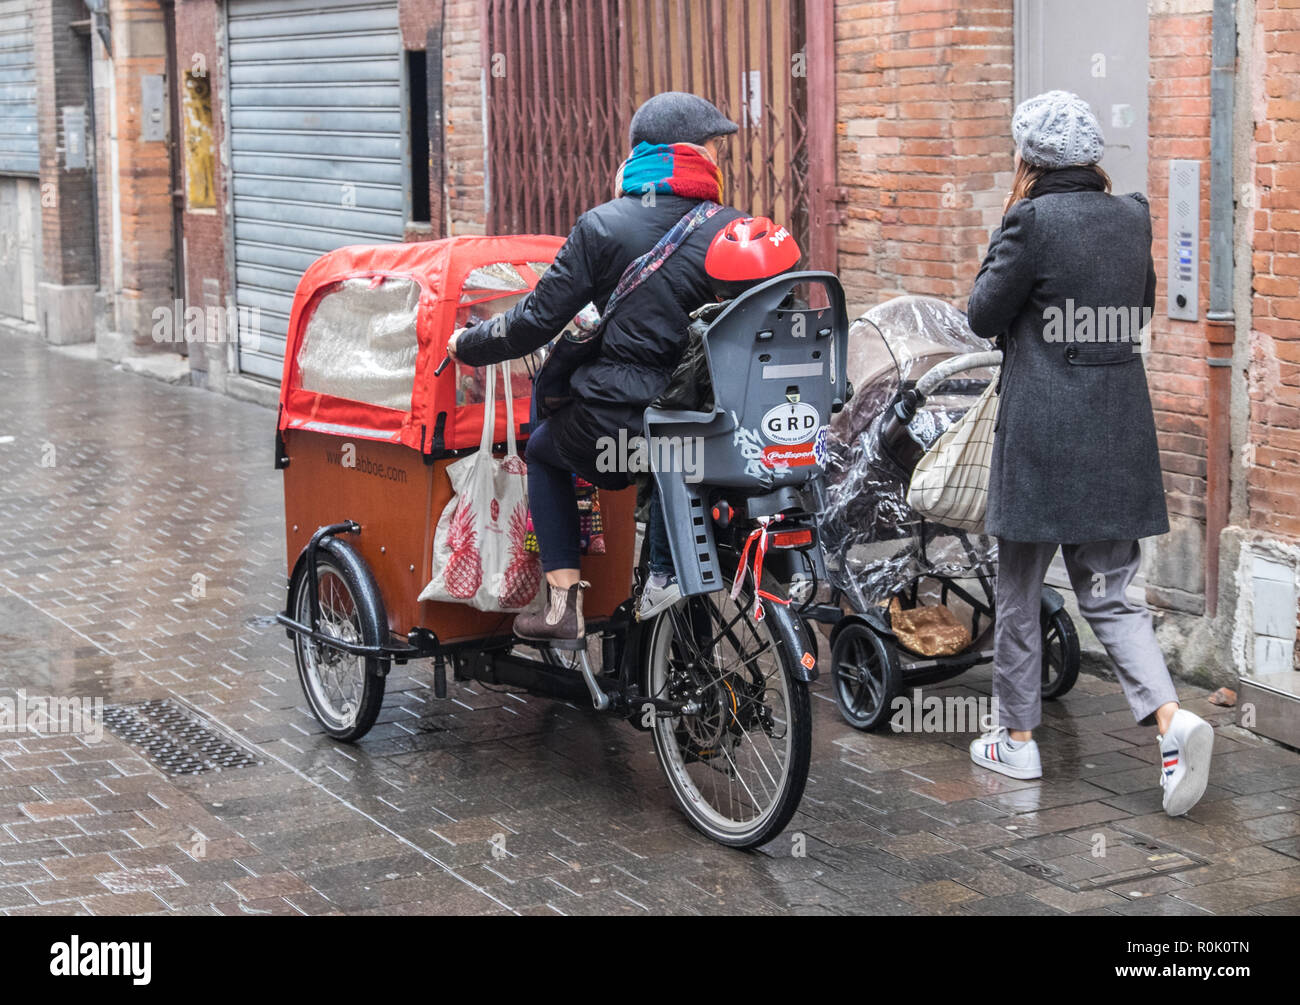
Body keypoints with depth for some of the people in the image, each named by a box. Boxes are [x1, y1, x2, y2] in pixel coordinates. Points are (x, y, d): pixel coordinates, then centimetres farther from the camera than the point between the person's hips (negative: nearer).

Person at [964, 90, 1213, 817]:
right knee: (1110, 591, 11)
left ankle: (1018, 740, 20)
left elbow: (984, 315, -5)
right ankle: (1171, 718, -8)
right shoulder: (1132, 218, 5)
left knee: (1019, 593, 10)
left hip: (1040, 438, -5)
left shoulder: (1034, 220, -14)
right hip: (1120, 441, 5)